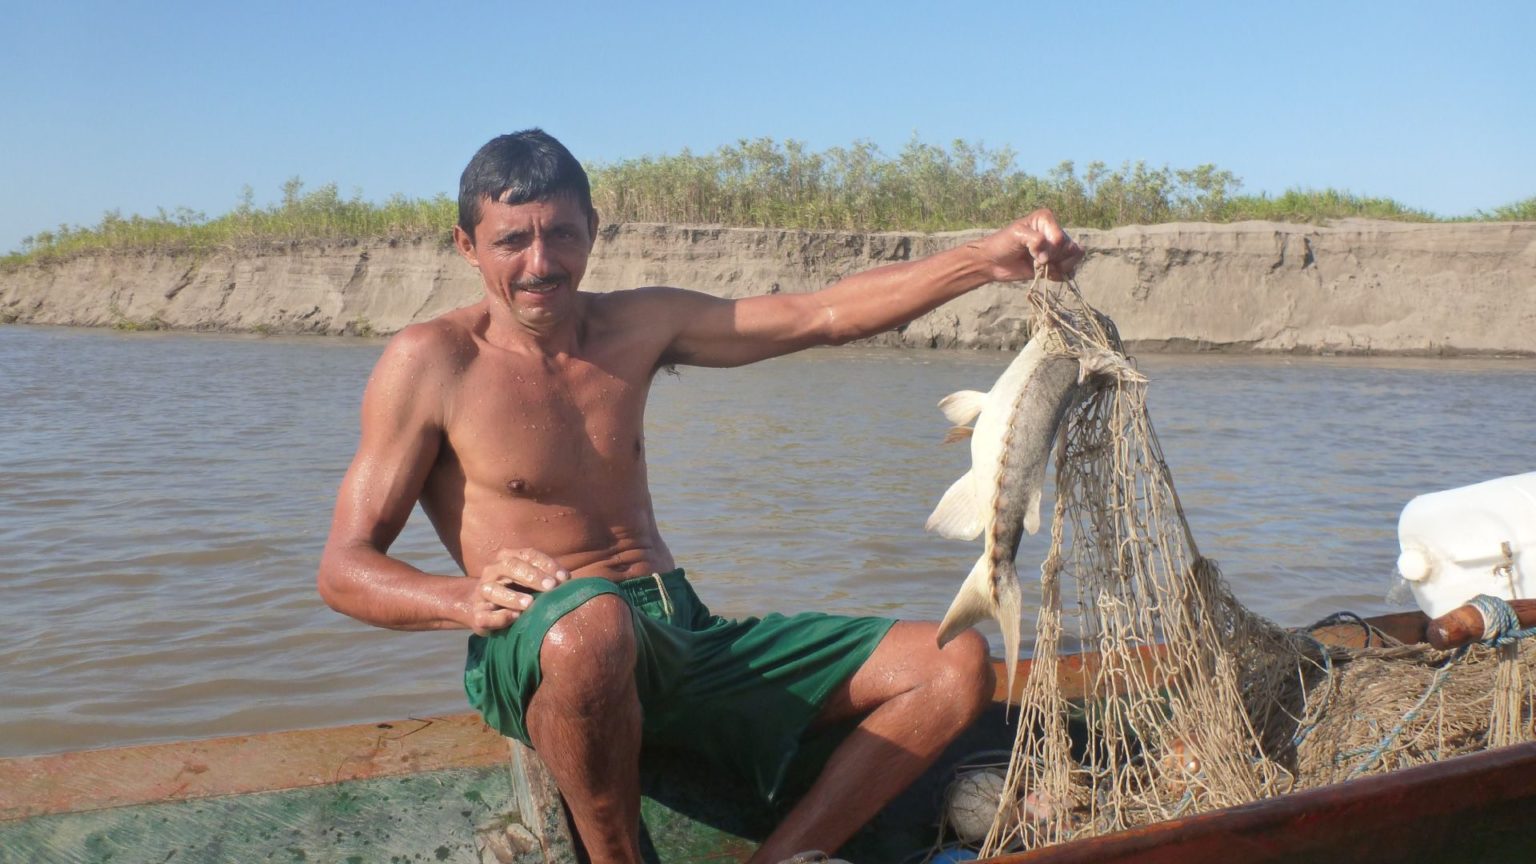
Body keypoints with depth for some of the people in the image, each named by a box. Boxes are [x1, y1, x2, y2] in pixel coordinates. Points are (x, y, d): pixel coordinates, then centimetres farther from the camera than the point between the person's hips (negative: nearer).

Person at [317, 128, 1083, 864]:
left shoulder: (639, 325, 11)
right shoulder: (429, 362, -3)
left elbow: (822, 315, 9)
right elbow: (343, 567, -5)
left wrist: (987, 258, -2)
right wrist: (468, 598, -27)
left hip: (687, 638, 6)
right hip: (539, 655, -5)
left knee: (956, 665, -4)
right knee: (592, 620, -43)